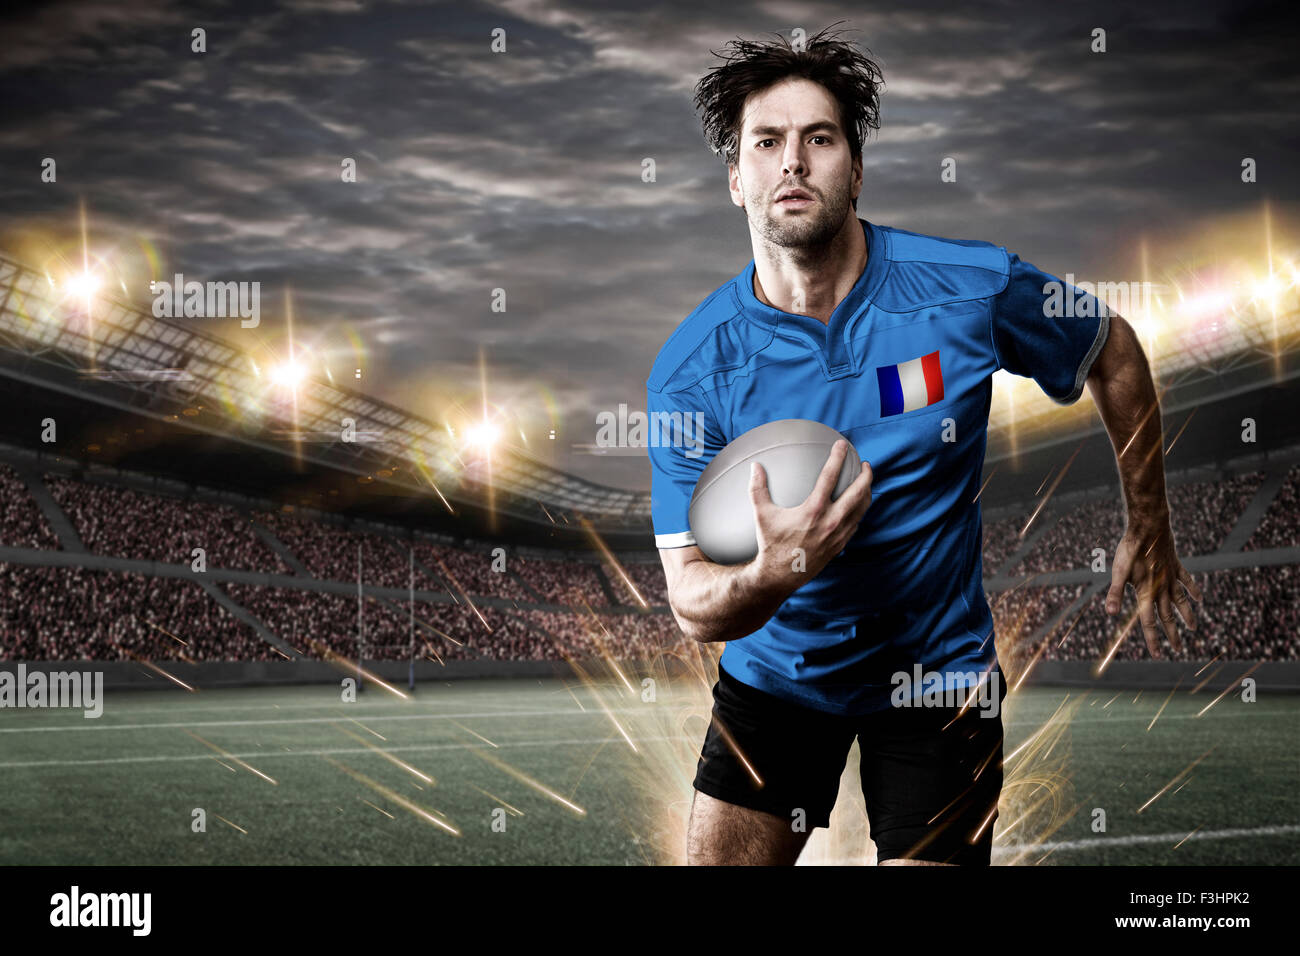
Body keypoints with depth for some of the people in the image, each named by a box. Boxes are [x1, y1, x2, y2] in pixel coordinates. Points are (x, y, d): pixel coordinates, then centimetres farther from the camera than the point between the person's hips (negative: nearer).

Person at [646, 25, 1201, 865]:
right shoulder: (691, 370, -15)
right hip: (774, 672, 1)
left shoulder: (975, 287, -15)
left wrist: (1150, 532, 12)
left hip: (941, 677, 0)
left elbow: (1114, 353, 5)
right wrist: (770, 575, -39)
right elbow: (691, 598, -16)